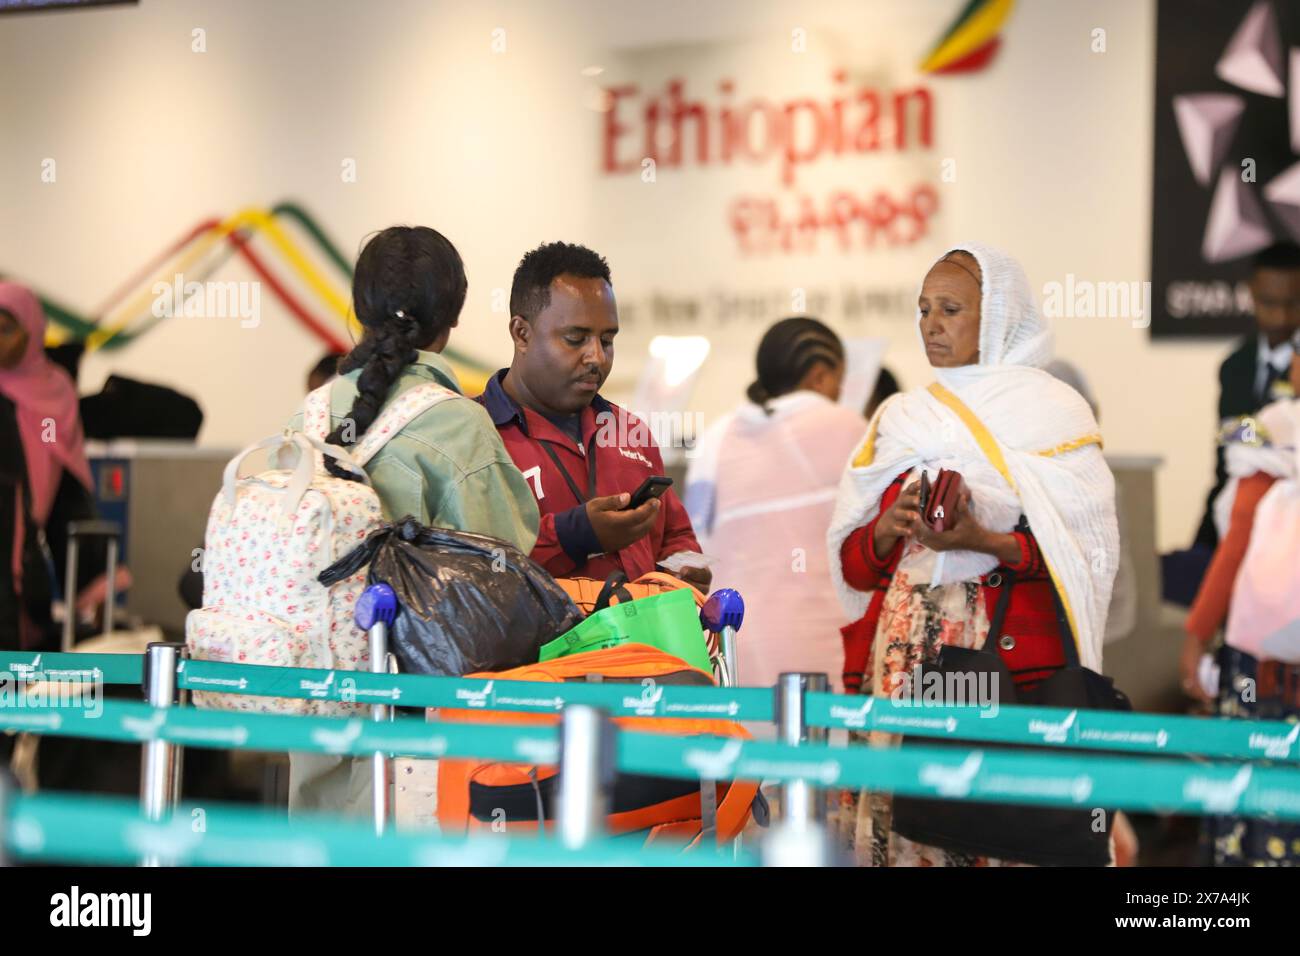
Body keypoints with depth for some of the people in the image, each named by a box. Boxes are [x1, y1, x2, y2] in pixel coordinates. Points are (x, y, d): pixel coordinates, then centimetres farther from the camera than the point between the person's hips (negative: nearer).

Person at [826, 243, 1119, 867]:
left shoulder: (1050, 410, 4)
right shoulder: (900, 418, 17)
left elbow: (1087, 553, -4)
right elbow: (852, 567, 14)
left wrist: (984, 542, -17)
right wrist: (888, 529, -7)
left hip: (1011, 651, -4)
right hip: (901, 652, 4)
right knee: (899, 812, -4)